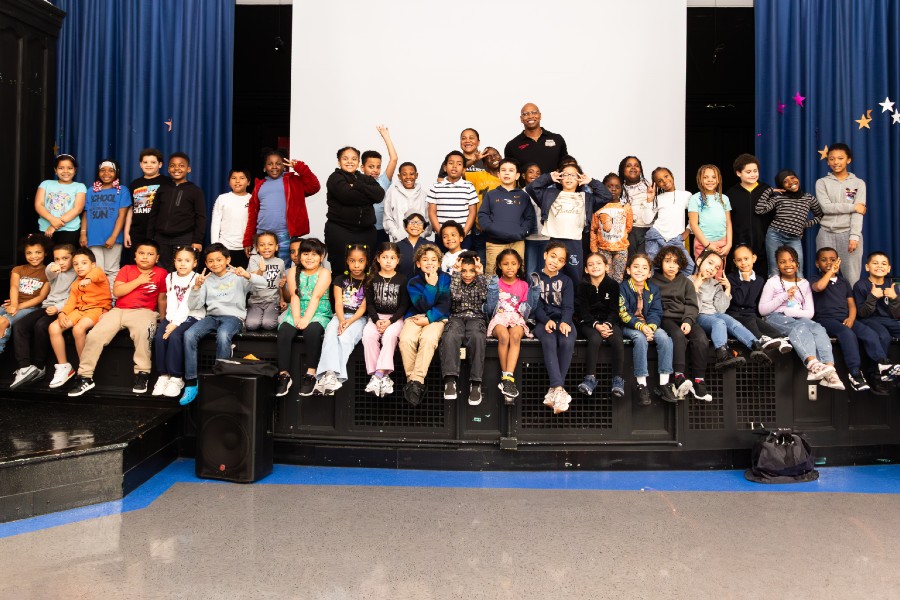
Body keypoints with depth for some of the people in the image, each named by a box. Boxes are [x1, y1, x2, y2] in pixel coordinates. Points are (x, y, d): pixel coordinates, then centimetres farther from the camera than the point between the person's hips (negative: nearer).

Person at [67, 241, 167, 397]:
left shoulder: (161, 273, 7)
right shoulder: (126, 269, 11)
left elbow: (162, 299, 12)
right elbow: (116, 292, -2)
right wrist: (139, 281, -6)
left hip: (143, 312, -3)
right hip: (118, 311, 3)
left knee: (142, 331, -38)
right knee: (93, 336, -16)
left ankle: (142, 374, -25)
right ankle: (85, 378, 0)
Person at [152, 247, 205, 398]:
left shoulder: (196, 278, -5)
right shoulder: (170, 277, 12)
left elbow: (187, 304, -13)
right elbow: (171, 301, 2)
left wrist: (176, 323, -20)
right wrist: (171, 320, -13)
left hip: (192, 316, -5)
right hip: (174, 316, 5)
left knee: (174, 336, -28)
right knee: (159, 336, -20)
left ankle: (177, 378, -17)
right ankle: (163, 375, -8)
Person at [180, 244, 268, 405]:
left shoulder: (238, 277, 6)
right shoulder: (206, 280, 17)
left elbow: (263, 284, -8)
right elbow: (193, 306, 11)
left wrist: (247, 275, -27)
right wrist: (196, 287, -6)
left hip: (233, 316, -4)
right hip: (212, 316, 4)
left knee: (222, 335, -38)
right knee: (189, 335, -25)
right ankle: (190, 384, -19)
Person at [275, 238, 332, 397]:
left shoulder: (324, 273, 1)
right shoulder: (293, 271, 10)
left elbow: (316, 297, -13)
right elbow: (294, 296, -2)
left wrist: (306, 319, -25)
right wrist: (296, 318, -17)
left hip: (319, 314, -3)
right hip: (296, 312, 3)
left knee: (311, 330, -34)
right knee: (284, 332, -26)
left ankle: (310, 374, -24)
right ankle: (284, 375, -20)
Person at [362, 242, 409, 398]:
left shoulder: (401, 280, 3)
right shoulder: (372, 279, 8)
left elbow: (404, 305, -1)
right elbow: (369, 303, 5)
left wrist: (390, 321, -15)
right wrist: (376, 320, -13)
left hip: (396, 317, -2)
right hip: (376, 317, 2)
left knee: (389, 336, -33)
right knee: (368, 335, -28)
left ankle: (379, 374, -34)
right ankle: (382, 376, -28)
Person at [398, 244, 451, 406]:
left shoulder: (445, 279, 4)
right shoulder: (413, 282, 4)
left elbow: (445, 305, -2)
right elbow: (423, 305, -8)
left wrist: (429, 319, -13)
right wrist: (431, 285, -15)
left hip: (437, 318, -1)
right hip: (415, 316, 2)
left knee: (428, 338, -35)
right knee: (406, 339, -31)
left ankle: (417, 380, -30)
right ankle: (411, 379, -19)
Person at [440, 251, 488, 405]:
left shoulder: (479, 283, 18)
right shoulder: (456, 282, 17)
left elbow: (484, 296, -5)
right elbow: (455, 296, -6)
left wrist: (480, 274, -5)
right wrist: (456, 273, -2)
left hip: (476, 318, 0)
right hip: (457, 317, 0)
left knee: (477, 337, -37)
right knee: (450, 336, -37)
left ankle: (475, 382, -38)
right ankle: (450, 379, -42)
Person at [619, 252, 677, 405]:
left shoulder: (653, 289, 8)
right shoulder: (623, 287, -5)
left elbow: (656, 312, 0)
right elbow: (623, 314, -13)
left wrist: (650, 326, -21)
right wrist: (640, 326, -25)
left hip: (649, 325, 4)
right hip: (629, 326, -4)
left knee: (665, 338, -24)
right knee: (640, 339, -34)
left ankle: (664, 383, -18)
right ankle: (641, 385, -28)